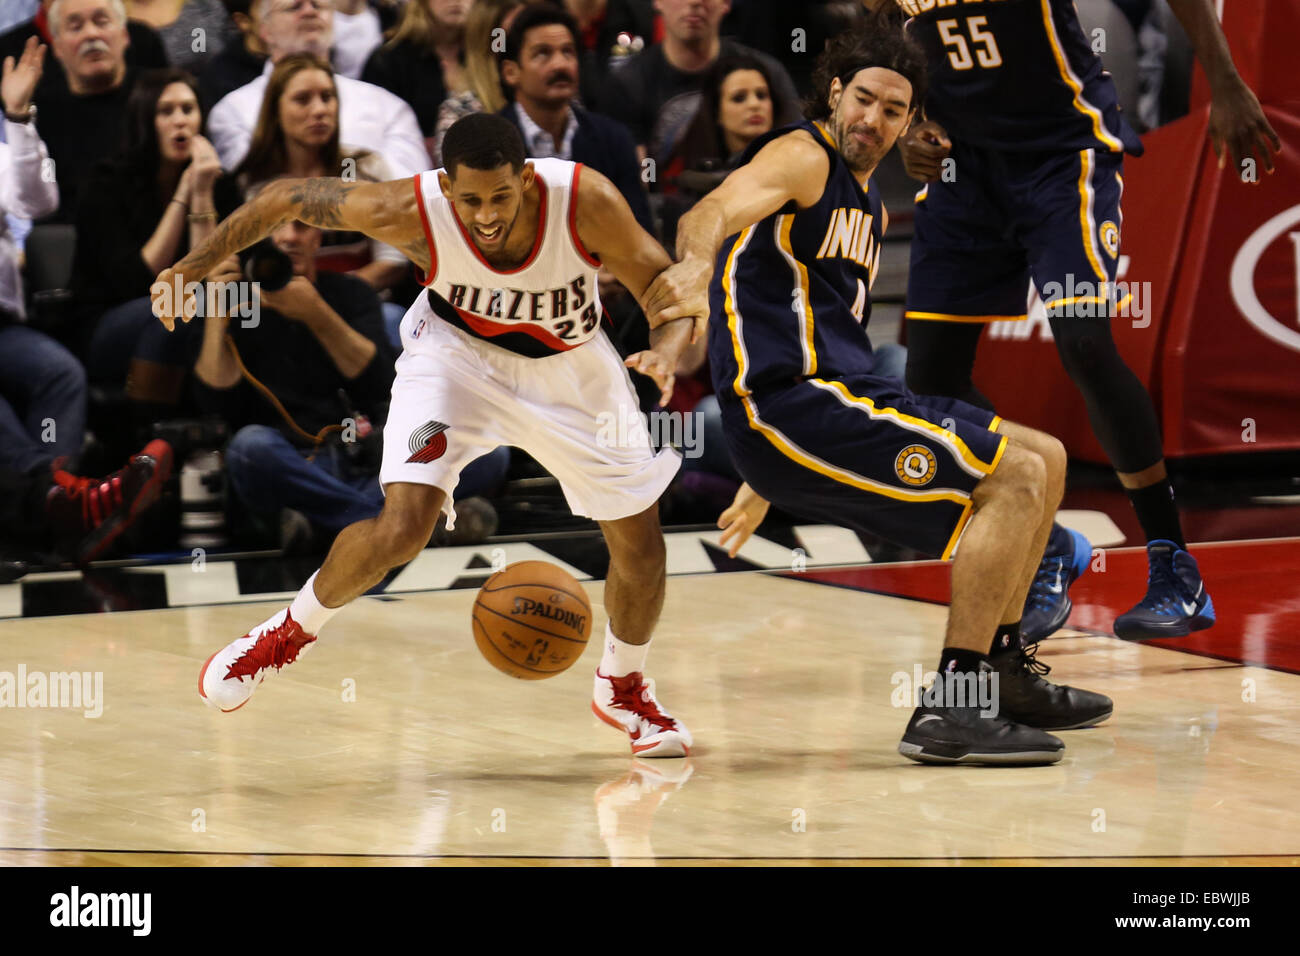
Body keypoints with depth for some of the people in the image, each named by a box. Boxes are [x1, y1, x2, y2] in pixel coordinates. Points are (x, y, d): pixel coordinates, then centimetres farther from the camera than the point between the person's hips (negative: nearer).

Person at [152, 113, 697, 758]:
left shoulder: (586, 202, -34)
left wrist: (666, 352, -45)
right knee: (402, 528, -21)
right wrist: (197, 263, -21)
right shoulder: (408, 211, -34)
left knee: (639, 538, 7)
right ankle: (289, 633, 7)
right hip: (457, 351, -2)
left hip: (568, 365, 2)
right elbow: (289, 197, -18)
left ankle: (622, 687, 36)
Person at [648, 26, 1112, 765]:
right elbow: (715, 213, -26)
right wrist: (696, 264, -52)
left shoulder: (871, 209, 24)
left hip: (848, 395, 9)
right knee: (1015, 477, -17)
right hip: (788, 405, -9)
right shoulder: (804, 158, -4)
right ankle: (950, 712, -20)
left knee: (1045, 460, 16)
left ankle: (1002, 671, 26)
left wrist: (767, 485, 36)